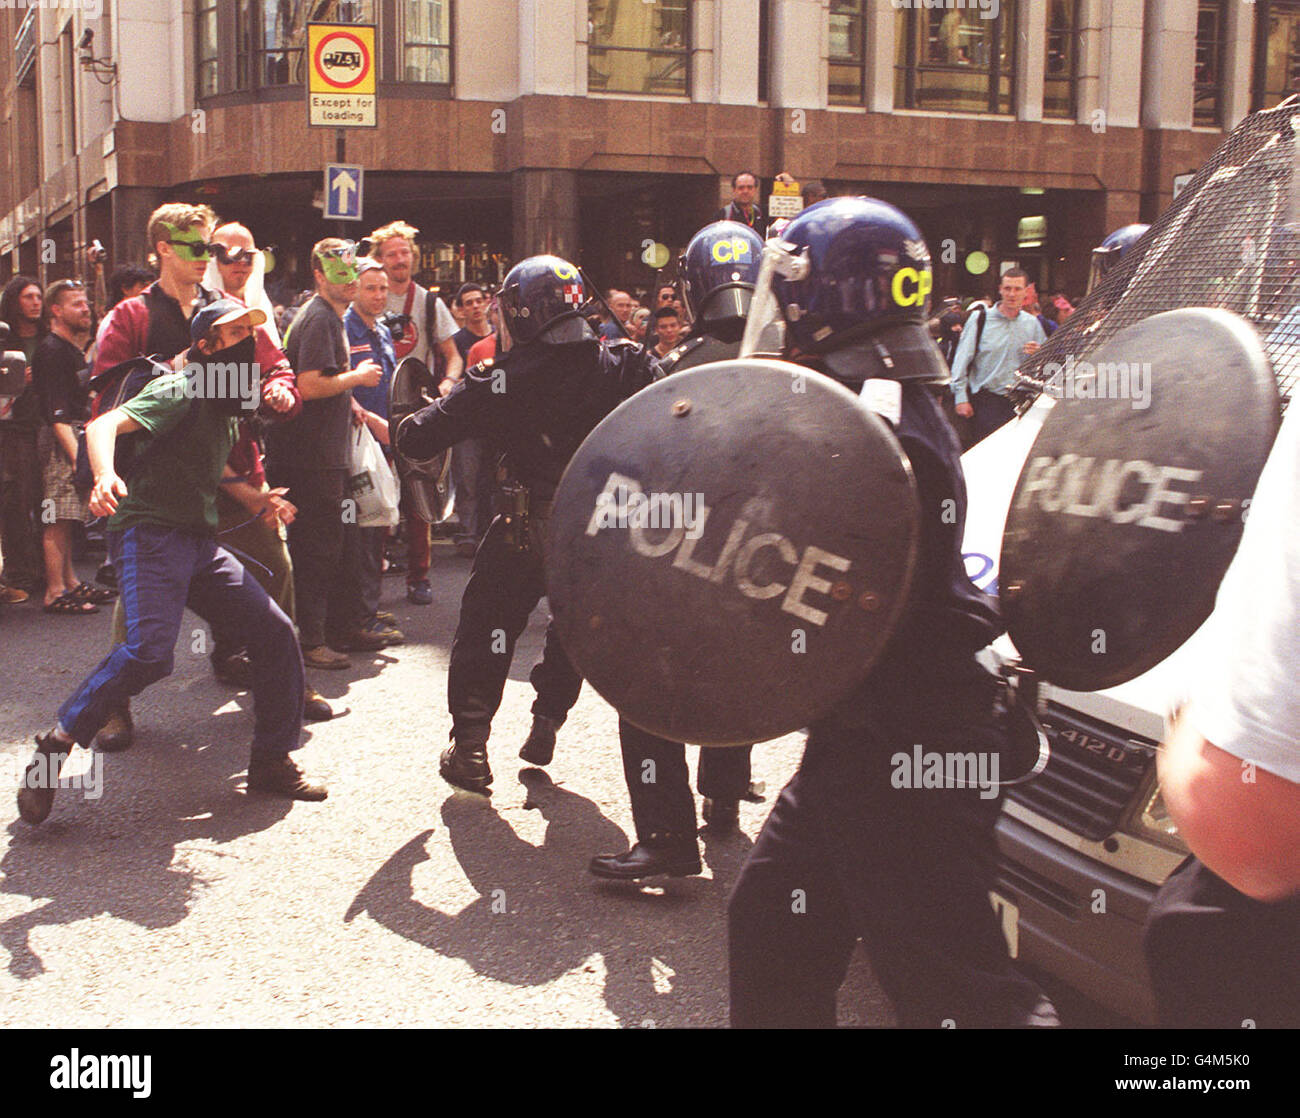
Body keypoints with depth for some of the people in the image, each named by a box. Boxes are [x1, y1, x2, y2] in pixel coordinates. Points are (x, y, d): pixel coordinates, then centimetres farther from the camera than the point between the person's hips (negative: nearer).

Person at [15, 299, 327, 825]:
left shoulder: (226, 408, 20)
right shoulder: (180, 391, -8)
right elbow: (104, 425, -22)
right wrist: (105, 475, -42)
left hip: (201, 542, 9)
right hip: (149, 533, -9)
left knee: (274, 632, 1)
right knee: (150, 650, -27)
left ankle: (272, 761, 12)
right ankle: (55, 746, -8)